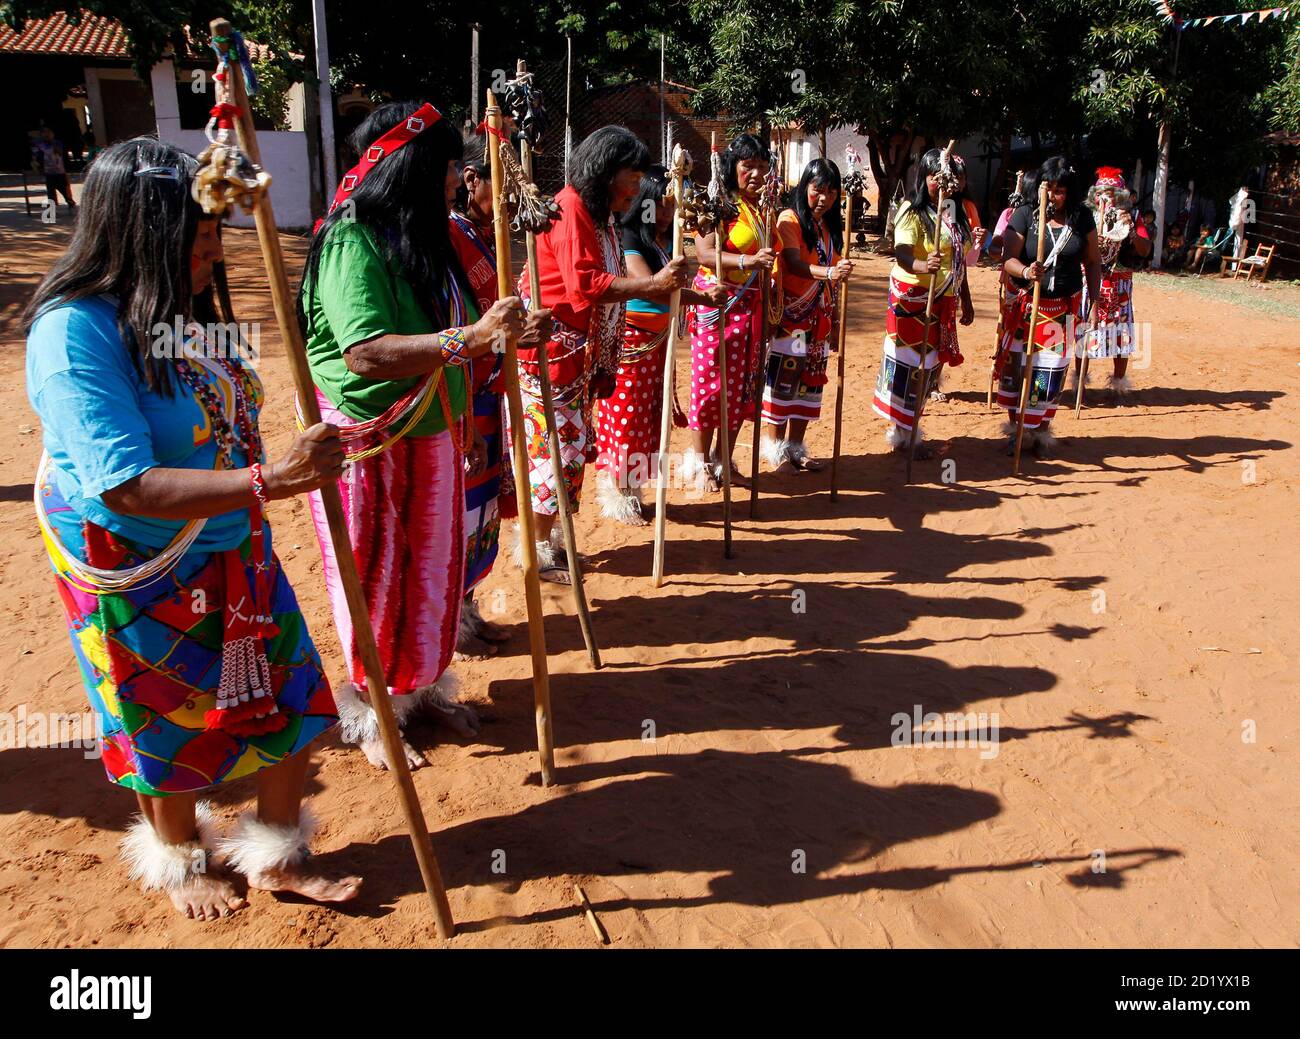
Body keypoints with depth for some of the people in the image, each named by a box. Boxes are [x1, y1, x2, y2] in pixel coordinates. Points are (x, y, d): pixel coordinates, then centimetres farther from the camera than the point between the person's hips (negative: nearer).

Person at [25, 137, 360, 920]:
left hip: (233, 545, 7)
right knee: (168, 722, 15)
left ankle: (277, 856, 32)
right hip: (138, 569, -7)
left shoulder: (183, 307, 0)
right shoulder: (74, 331, -25)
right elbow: (127, 487, -34)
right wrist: (270, 480, -41)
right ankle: (180, 860, 43)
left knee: (291, 701, 10)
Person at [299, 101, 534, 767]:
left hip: (434, 437, 8)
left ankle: (424, 686, 36)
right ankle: (368, 712, 25)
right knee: (377, 581, 6)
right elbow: (365, 354, -32)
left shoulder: (421, 237, 9)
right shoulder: (351, 241, -19)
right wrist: (471, 338, -36)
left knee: (432, 569, 17)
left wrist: (502, 328, 8)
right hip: (371, 444, -8)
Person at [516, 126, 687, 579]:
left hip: (580, 354, 10)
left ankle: (553, 538, 24)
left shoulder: (599, 216, 16)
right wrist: (654, 284, -25)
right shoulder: (569, 209, -16)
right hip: (551, 350, -10)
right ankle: (538, 551, 6)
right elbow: (586, 285, -25)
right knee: (556, 446, -5)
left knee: (574, 446, 13)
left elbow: (610, 282, 15)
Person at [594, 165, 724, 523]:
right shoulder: (628, 236, -14)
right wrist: (704, 298, -29)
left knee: (648, 415, 12)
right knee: (625, 413, -3)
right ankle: (616, 495, 8)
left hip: (658, 339, 8)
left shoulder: (667, 241, 11)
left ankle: (631, 490, 23)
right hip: (629, 338, -8)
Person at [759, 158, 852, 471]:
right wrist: (829, 272, -42)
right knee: (783, 376, -5)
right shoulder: (790, 220, -9)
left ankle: (795, 446, 16)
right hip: (791, 312, -7)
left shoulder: (831, 226, 13)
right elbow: (794, 264, -24)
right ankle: (773, 445, 7)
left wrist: (834, 321, 14)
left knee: (811, 380, 8)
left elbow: (835, 274, 16)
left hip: (820, 316, 7)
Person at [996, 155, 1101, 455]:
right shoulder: (1025, 214, -7)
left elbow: (1092, 262, 8)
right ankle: (1017, 429, 14)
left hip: (1064, 307, 1)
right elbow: (1009, 259, -13)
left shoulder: (1082, 217, 1)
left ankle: (1040, 431, 16)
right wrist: (1025, 271, -35)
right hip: (1026, 305, -1)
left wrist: (1094, 301, 1)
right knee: (1017, 366, 0)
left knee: (1051, 372, 2)